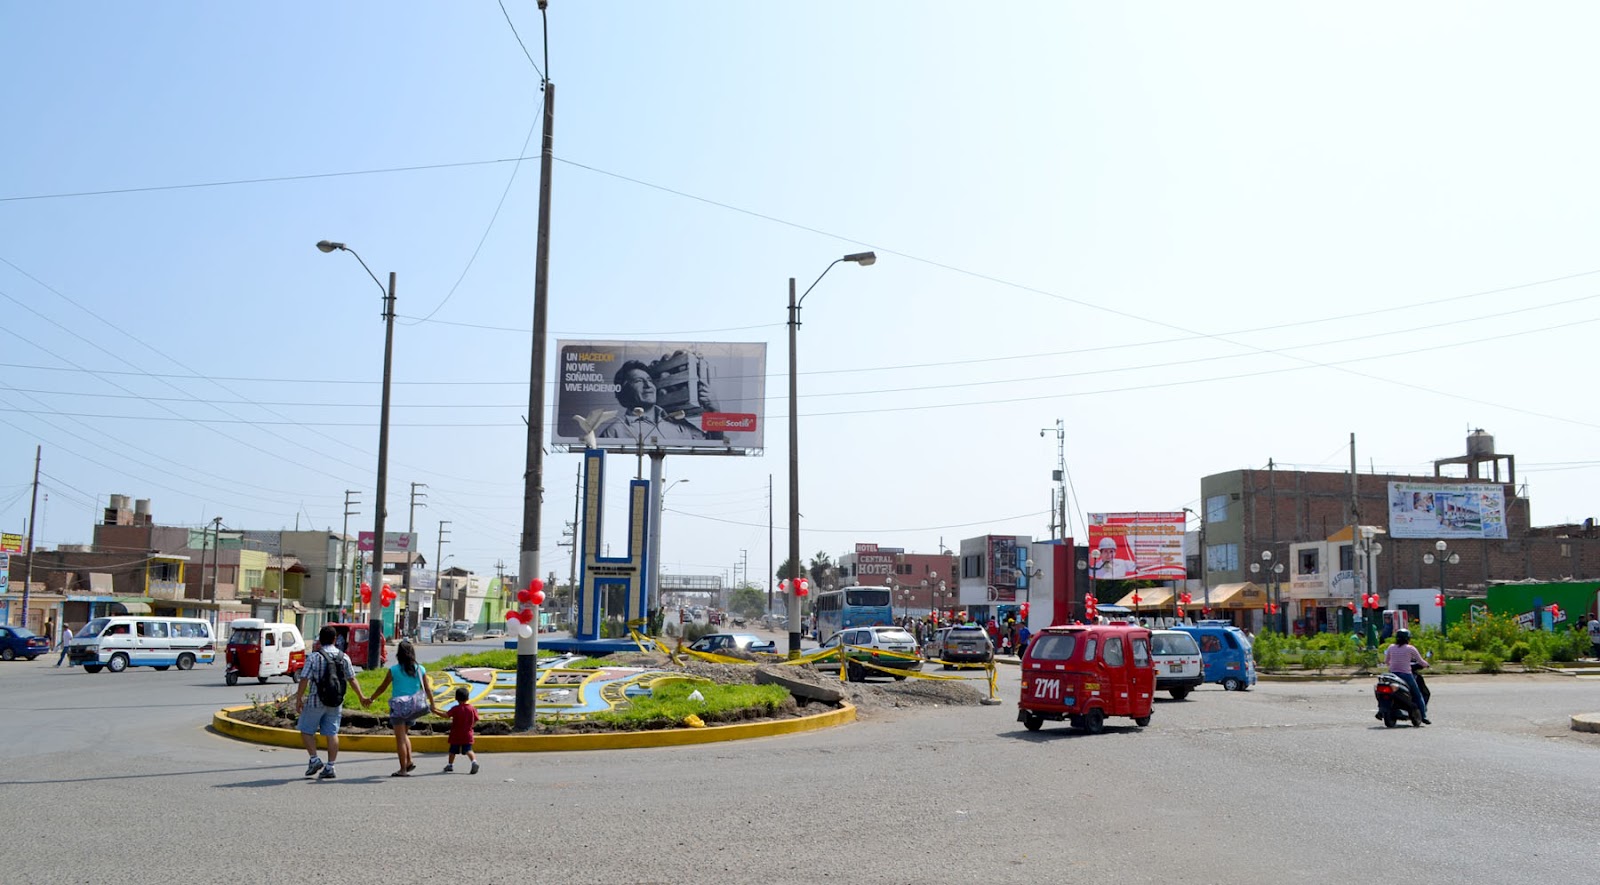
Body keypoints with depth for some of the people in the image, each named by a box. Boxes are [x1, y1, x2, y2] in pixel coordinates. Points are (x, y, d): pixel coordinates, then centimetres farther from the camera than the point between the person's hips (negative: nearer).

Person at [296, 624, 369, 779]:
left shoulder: (314, 658, -9)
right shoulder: (344, 657, 3)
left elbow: (304, 680, -12)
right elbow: (352, 679, 8)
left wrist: (299, 699, -4)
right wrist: (361, 697, 18)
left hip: (316, 701, -4)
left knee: (306, 730, 12)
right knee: (332, 733, 6)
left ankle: (314, 759, 2)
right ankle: (330, 767, 6)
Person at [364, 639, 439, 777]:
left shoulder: (393, 670, -7)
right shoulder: (420, 669, 1)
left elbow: (382, 687, 2)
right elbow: (428, 689, 5)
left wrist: (370, 699, 16)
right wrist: (432, 705, 16)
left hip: (398, 706, -4)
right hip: (413, 706, 4)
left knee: (400, 737, 1)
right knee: (404, 734, 22)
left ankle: (403, 769, 0)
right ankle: (409, 762, 12)